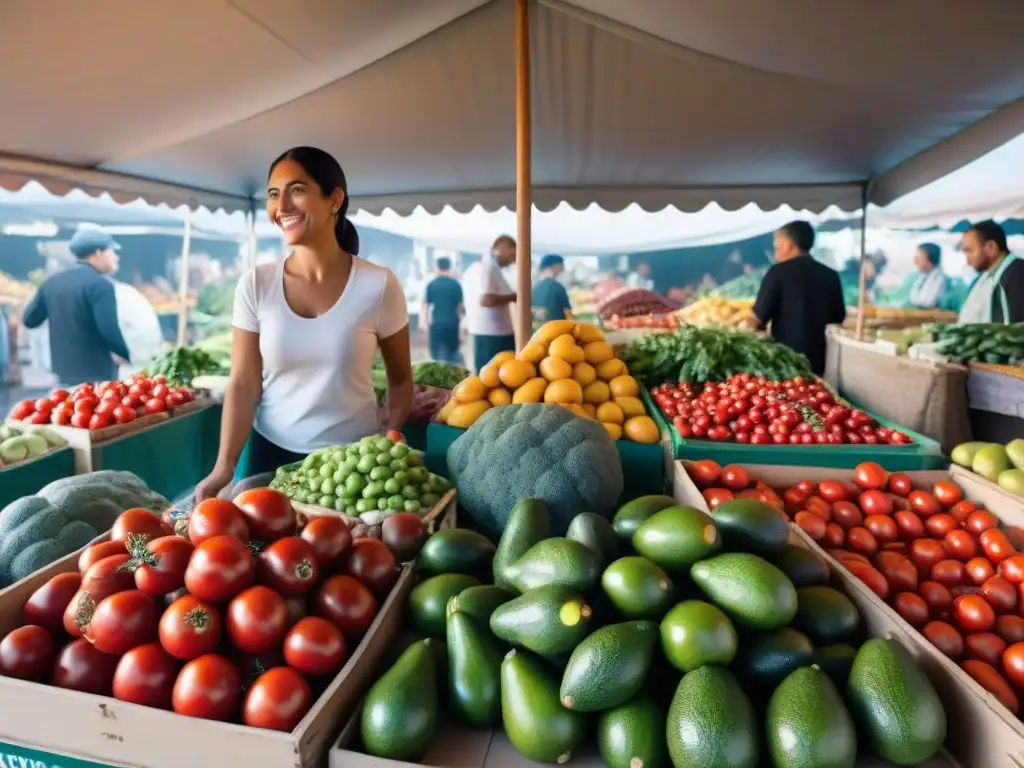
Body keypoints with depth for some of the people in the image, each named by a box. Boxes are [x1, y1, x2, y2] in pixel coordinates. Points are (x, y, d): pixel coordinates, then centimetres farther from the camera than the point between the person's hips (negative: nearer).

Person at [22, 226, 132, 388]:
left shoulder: (52, 281, 10)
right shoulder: (100, 284, -13)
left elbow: (29, 320, 15)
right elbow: (109, 329, -22)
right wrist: (127, 355, -8)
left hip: (64, 375, 8)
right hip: (97, 377, -8)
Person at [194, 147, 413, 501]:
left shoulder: (378, 285, -11)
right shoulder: (255, 285, -5)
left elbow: (400, 380, -1)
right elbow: (243, 385, -5)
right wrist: (224, 466, -15)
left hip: (353, 456, -1)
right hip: (270, 452, 2)